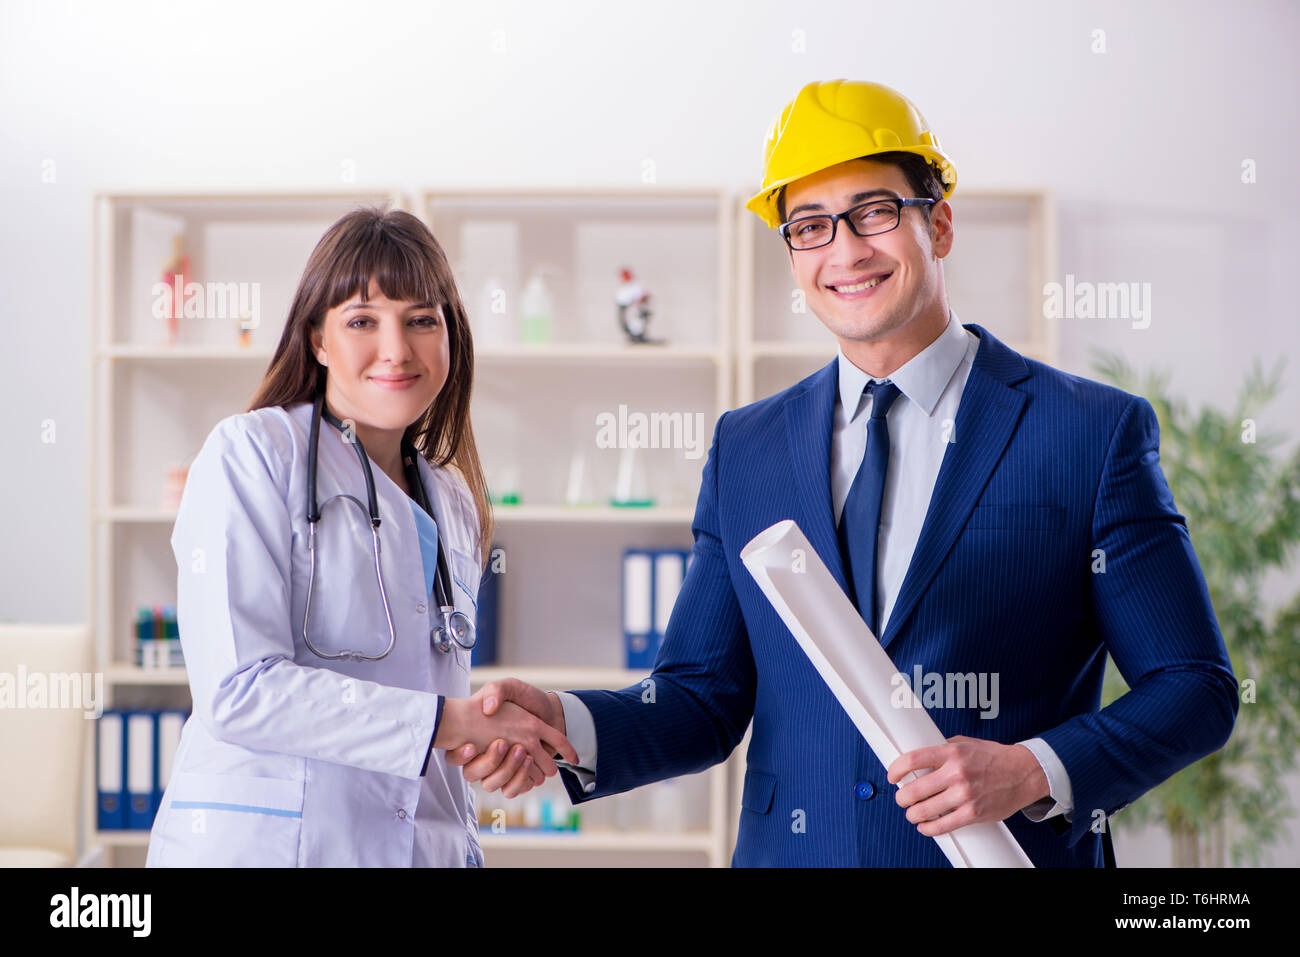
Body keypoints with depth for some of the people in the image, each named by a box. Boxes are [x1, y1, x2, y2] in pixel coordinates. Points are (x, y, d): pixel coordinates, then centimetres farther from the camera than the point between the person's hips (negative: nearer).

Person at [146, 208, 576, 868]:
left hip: (425, 846, 6)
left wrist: (499, 735, -4)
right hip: (260, 842, -6)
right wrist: (445, 721, -20)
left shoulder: (452, 500, 13)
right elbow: (236, 691, -17)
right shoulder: (250, 454, -7)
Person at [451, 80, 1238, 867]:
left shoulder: (1095, 433, -6)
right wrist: (566, 725, -14)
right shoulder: (744, 449, 5)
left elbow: (1196, 686, -5)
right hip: (790, 853, 3)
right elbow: (706, 699, 4)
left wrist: (1033, 772, -19)